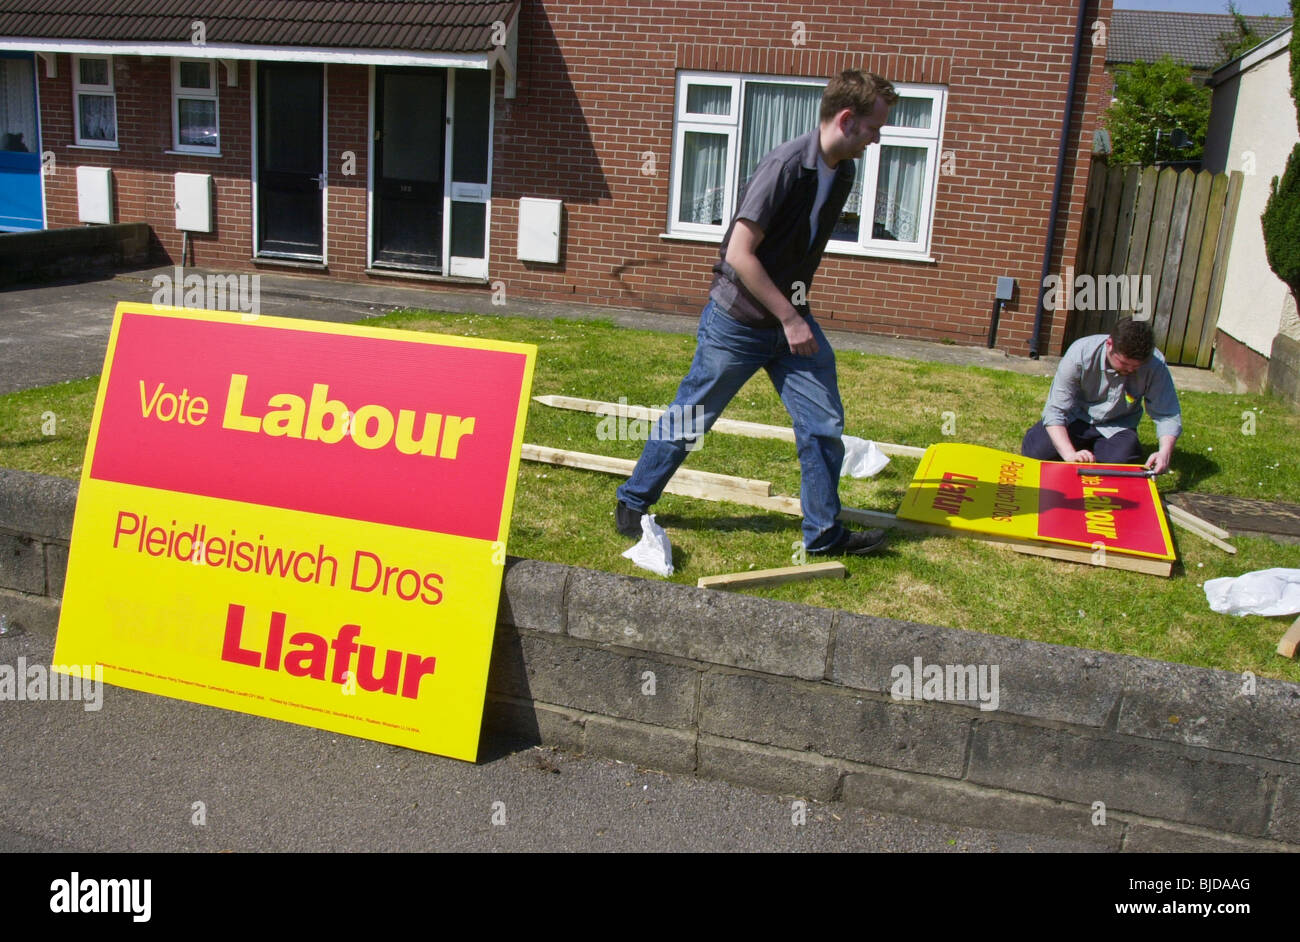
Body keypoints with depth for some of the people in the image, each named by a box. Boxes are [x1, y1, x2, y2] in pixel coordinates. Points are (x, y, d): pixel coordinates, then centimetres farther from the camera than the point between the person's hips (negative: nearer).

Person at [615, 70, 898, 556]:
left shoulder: (841, 173, 4)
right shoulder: (785, 165, -22)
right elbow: (739, 253, -25)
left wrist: (798, 314, 14)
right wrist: (789, 318, -21)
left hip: (792, 318, 7)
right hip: (739, 321, -7)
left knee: (823, 423, 2)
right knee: (689, 420, 7)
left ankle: (824, 533, 16)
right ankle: (632, 503, 27)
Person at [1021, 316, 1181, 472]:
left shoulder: (1155, 364, -22)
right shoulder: (1081, 353, -27)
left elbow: (1168, 415, -15)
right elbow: (1055, 411, -27)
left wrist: (1165, 452, -35)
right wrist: (1070, 455, -41)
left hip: (1116, 427, 1)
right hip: (1077, 418, -1)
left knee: (1120, 463, -30)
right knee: (1034, 450, -25)